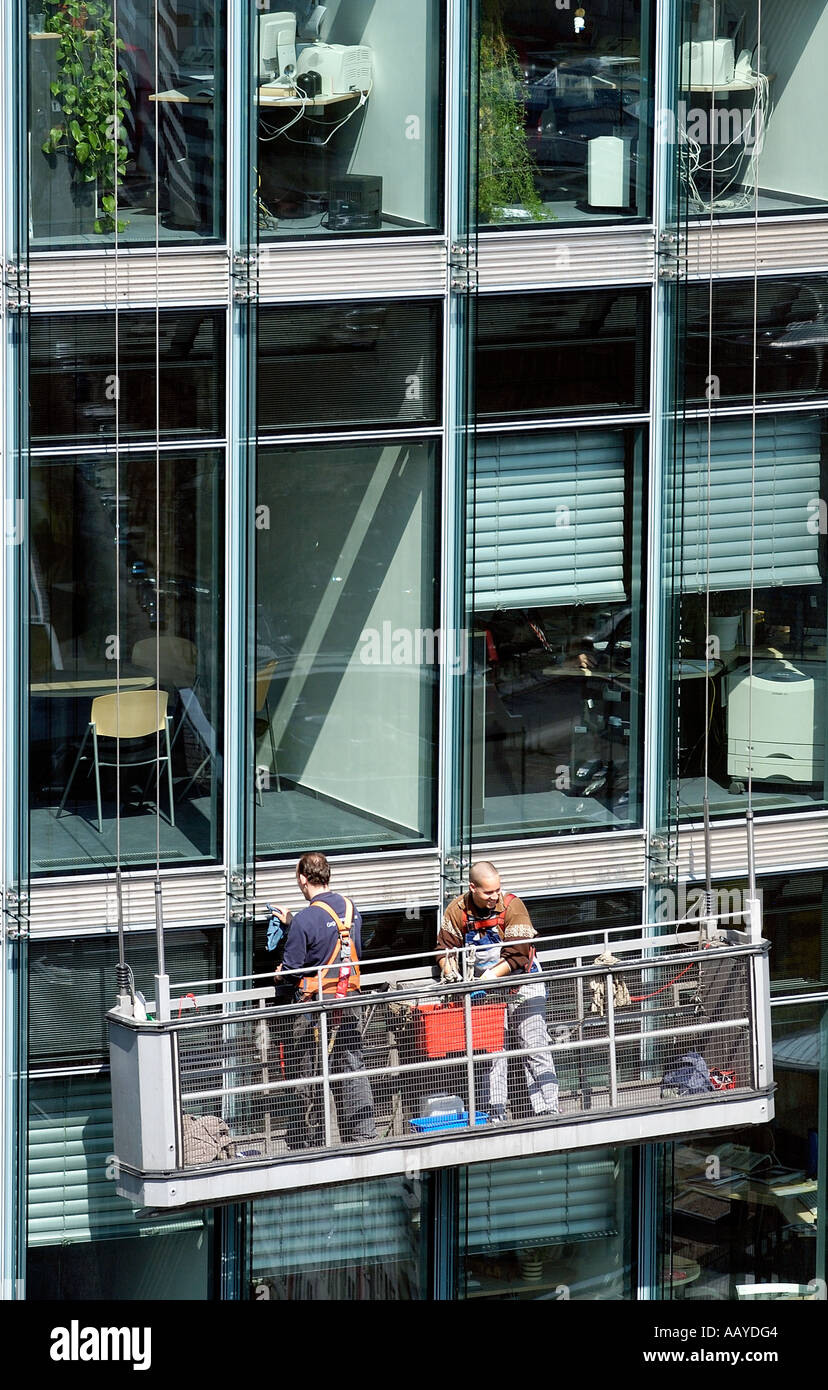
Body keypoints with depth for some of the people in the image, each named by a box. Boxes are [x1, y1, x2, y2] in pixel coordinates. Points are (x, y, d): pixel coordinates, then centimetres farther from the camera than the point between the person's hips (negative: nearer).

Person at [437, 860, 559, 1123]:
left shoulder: (512, 906, -14)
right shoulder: (457, 911, -4)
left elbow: (517, 955, -18)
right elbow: (446, 947, 3)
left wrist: (488, 977, -27)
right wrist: (450, 972, -17)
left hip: (521, 987, -2)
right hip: (487, 994, 3)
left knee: (535, 1049, -6)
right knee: (490, 1055, -1)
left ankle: (547, 1111, -5)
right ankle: (495, 1118, 2)